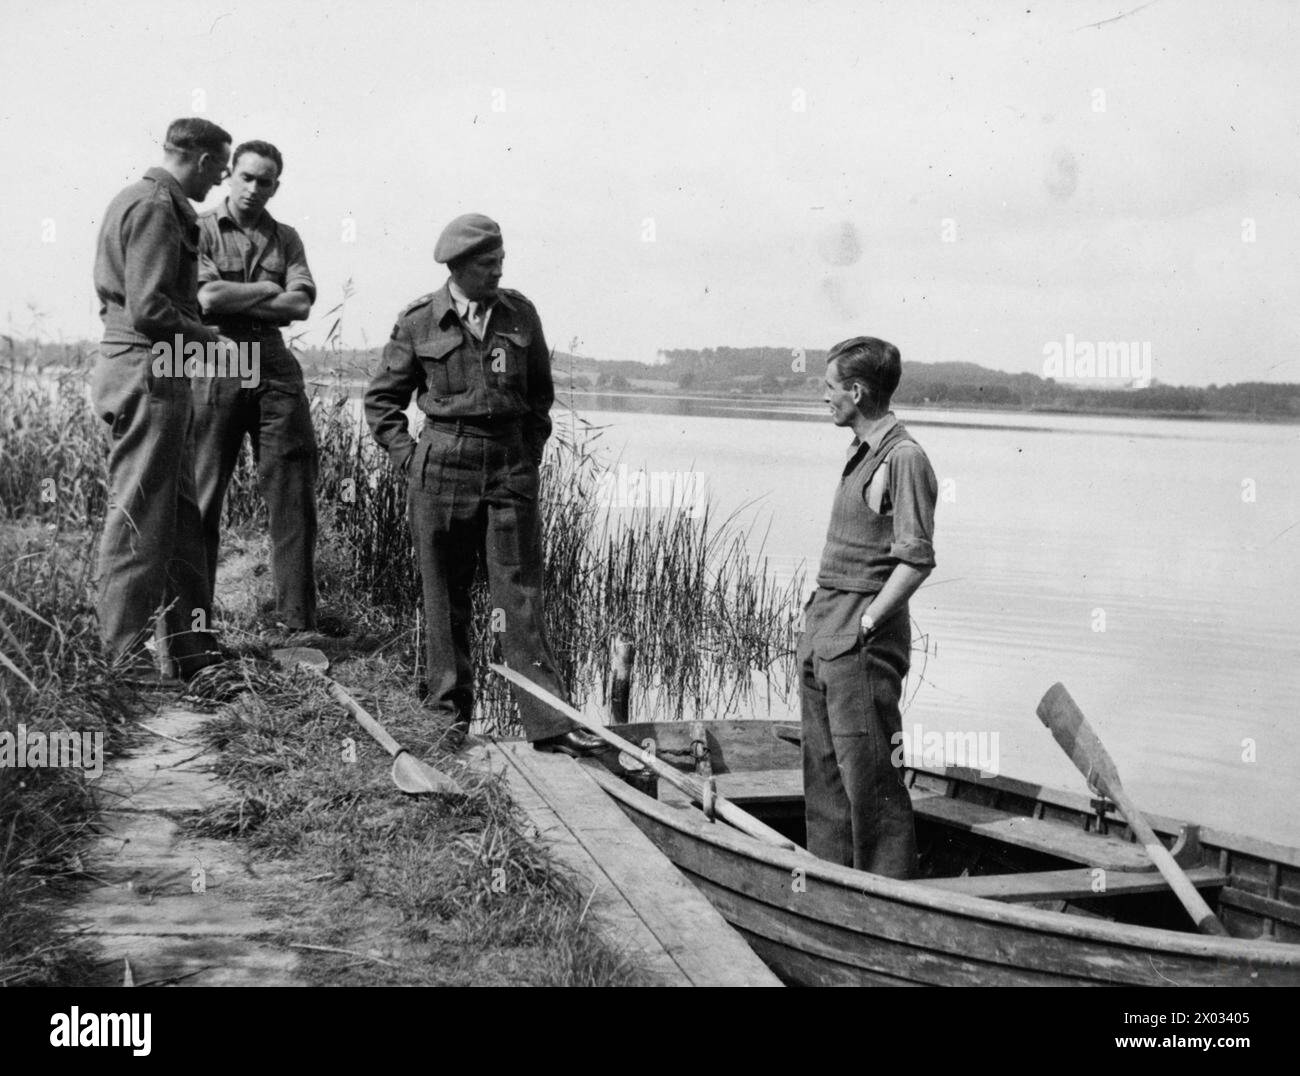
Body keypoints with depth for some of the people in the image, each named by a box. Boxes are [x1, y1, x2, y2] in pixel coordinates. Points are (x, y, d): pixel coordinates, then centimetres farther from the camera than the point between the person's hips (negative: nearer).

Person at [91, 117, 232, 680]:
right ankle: (122, 657, 2)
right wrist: (204, 337, -7)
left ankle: (191, 644, 22)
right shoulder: (155, 207, -13)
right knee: (139, 518, -5)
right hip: (148, 370, -11)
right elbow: (149, 310, -21)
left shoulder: (140, 199, 19)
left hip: (153, 374, 11)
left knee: (181, 514, 14)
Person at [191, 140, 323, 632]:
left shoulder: (286, 238, 15)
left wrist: (235, 299, -6)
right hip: (214, 368, -3)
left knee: (293, 494, 0)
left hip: (275, 369, 3)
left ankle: (298, 618, 5)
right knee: (202, 497, 1)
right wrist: (267, 290, -3)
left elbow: (301, 304, 0)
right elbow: (207, 297, -10)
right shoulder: (200, 230, 4)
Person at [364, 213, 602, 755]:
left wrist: (530, 455, 11)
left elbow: (540, 393, 18)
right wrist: (409, 455, 0)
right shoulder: (419, 322, 0)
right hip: (441, 473, -1)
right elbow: (381, 400, 9)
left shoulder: (520, 315, 6)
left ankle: (548, 722, 1)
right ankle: (450, 711, 19)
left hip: (510, 470, 1)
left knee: (521, 598, 1)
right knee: (445, 598, 7)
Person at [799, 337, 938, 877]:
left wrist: (867, 621, -19)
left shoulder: (903, 458, -13)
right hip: (821, 630, 10)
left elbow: (916, 560, -18)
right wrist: (820, 609, 16)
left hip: (861, 640, -9)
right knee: (822, 766, 13)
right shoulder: (862, 453, 16)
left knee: (866, 768, -6)